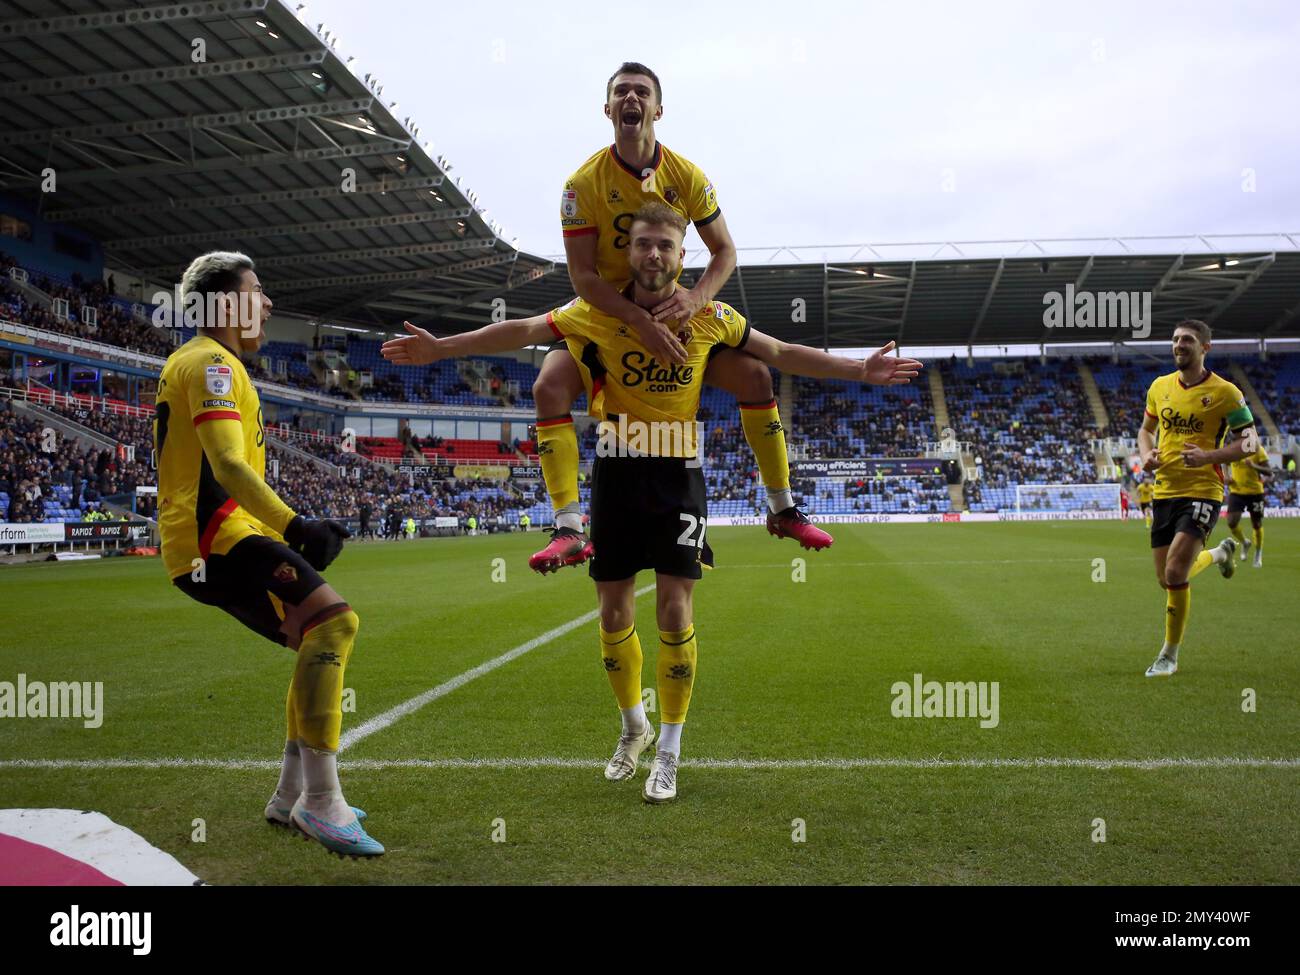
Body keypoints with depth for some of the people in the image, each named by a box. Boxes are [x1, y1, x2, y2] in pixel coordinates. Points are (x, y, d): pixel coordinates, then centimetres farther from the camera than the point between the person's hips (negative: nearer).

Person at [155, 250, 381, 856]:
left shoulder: (196, 363, 25)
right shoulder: (211, 362, -9)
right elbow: (229, 466, -24)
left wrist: (292, 531, 24)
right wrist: (294, 526, -35)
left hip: (202, 543, 11)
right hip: (215, 536, -11)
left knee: (324, 638, 14)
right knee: (334, 620, -27)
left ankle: (291, 795, 18)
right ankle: (320, 800, -31)